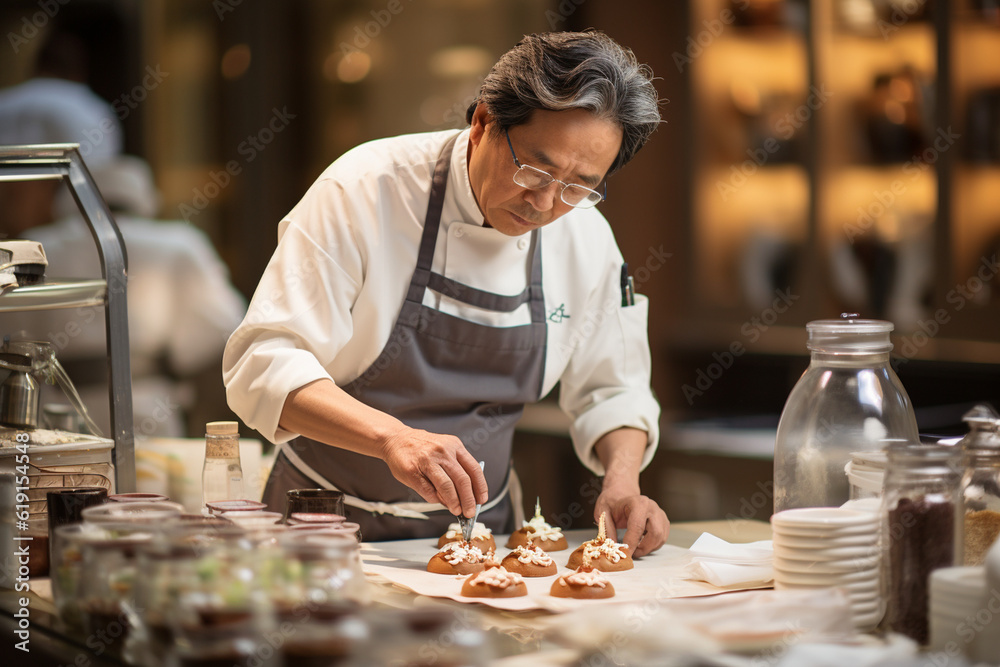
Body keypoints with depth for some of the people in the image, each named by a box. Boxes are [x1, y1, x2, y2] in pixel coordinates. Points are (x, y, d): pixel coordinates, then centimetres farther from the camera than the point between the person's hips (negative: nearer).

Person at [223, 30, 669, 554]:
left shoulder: (587, 238, -1)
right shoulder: (366, 191, -16)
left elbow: (611, 391, 13)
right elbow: (263, 362, -21)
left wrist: (623, 481, -9)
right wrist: (392, 437, -36)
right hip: (331, 526, -4)